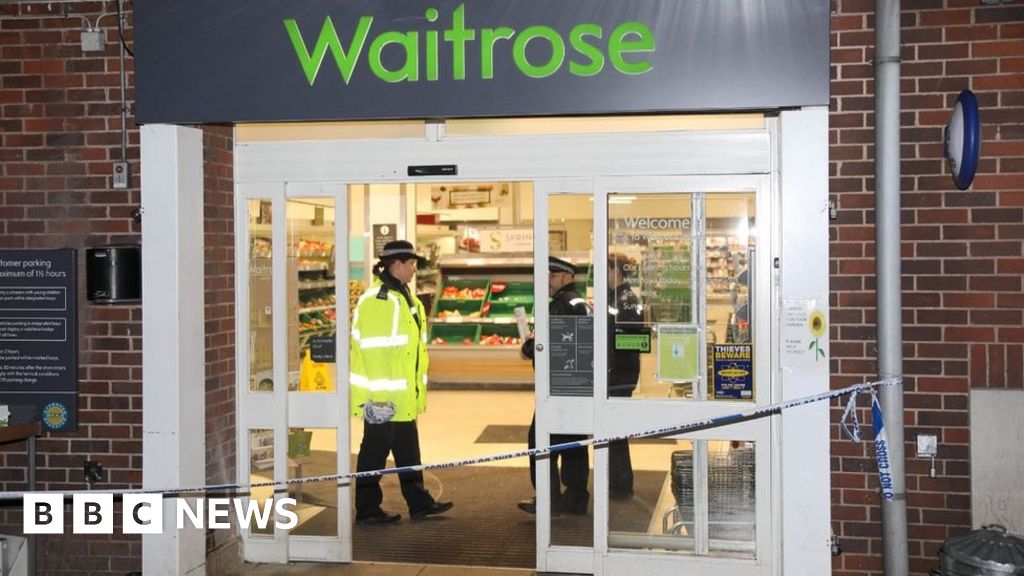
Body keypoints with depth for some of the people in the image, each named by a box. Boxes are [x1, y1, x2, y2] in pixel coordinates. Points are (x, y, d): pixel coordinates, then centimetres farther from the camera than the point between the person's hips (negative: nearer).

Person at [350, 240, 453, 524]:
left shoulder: (403, 297, 14)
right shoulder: (377, 300, -18)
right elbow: (374, 350, -22)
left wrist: (415, 390, 21)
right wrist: (380, 394, -24)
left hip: (402, 397, 10)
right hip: (382, 398, -10)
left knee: (408, 450, 16)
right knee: (375, 450, 1)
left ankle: (419, 503, 26)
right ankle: (367, 509, 12)